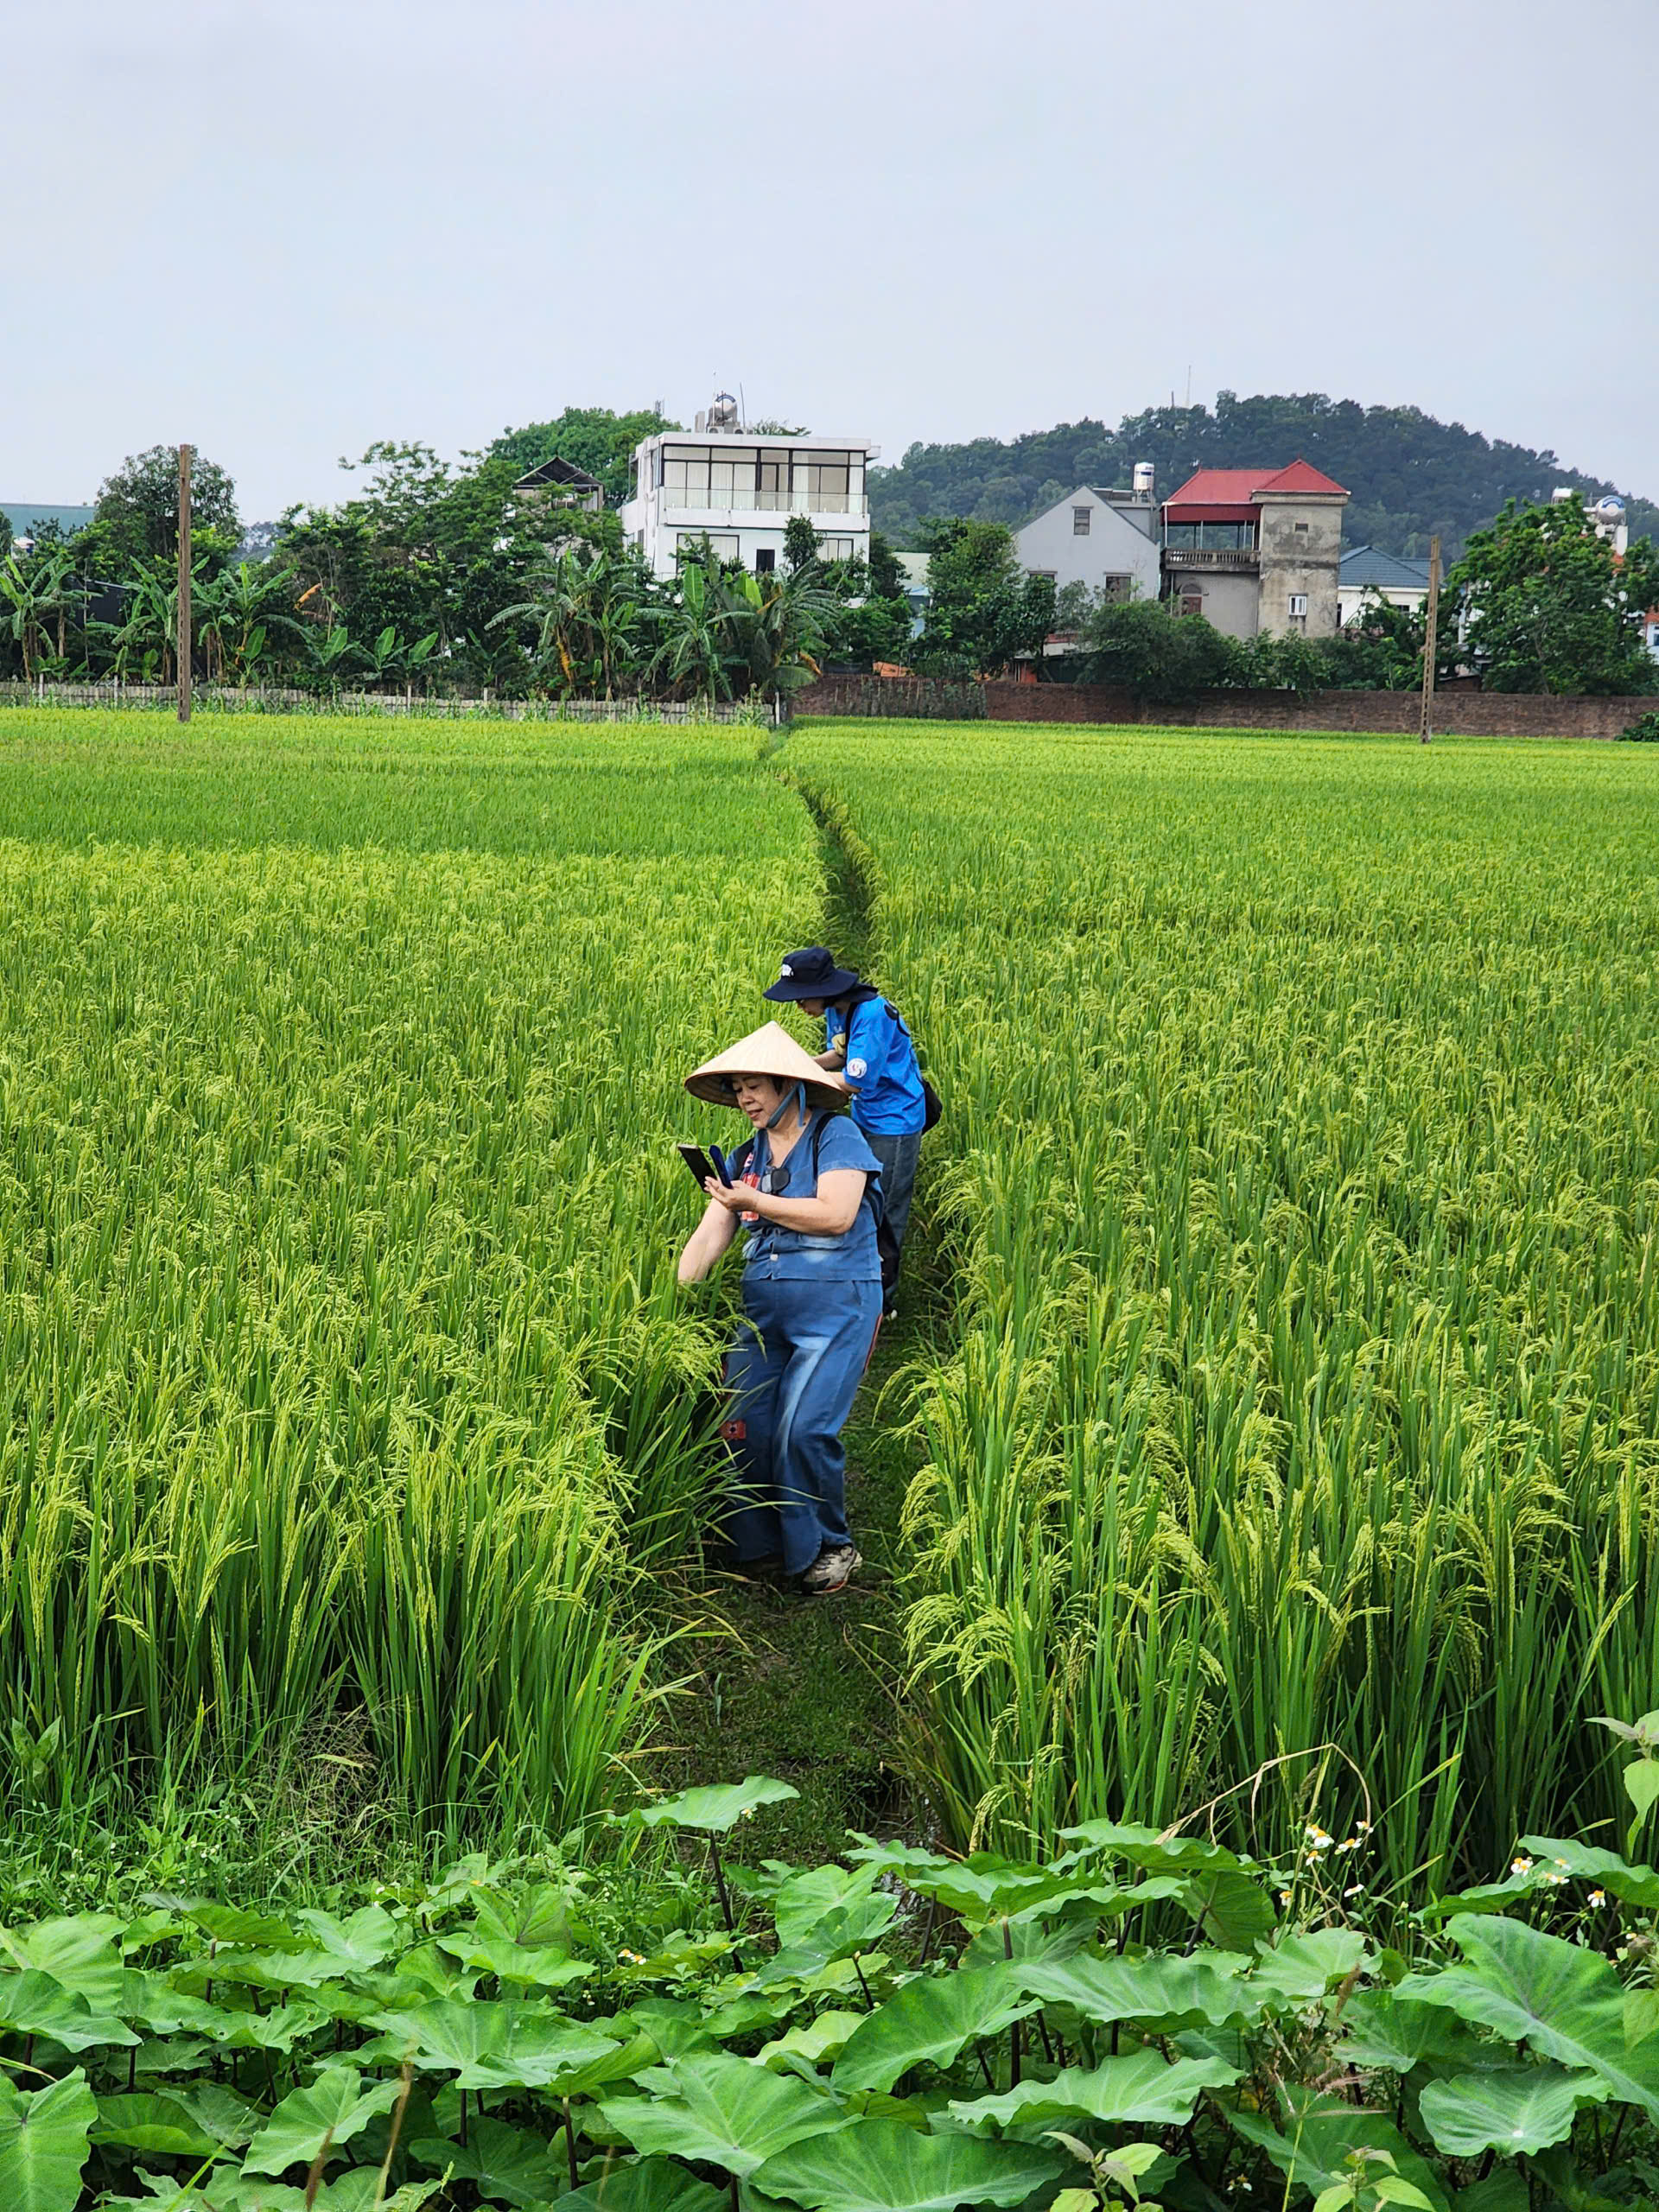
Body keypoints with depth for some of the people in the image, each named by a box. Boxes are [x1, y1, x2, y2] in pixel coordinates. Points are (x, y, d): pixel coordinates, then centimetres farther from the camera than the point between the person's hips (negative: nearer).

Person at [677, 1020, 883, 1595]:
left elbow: (835, 1215, -17)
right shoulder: (746, 1155, 13)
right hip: (762, 1307, 6)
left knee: (804, 1429, -14)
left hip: (835, 1305, -6)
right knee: (744, 1426, -4)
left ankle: (828, 1548, 5)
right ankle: (760, 1546, 13)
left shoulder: (836, 1136, -4)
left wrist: (755, 1202, -14)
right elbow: (710, 1235, 8)